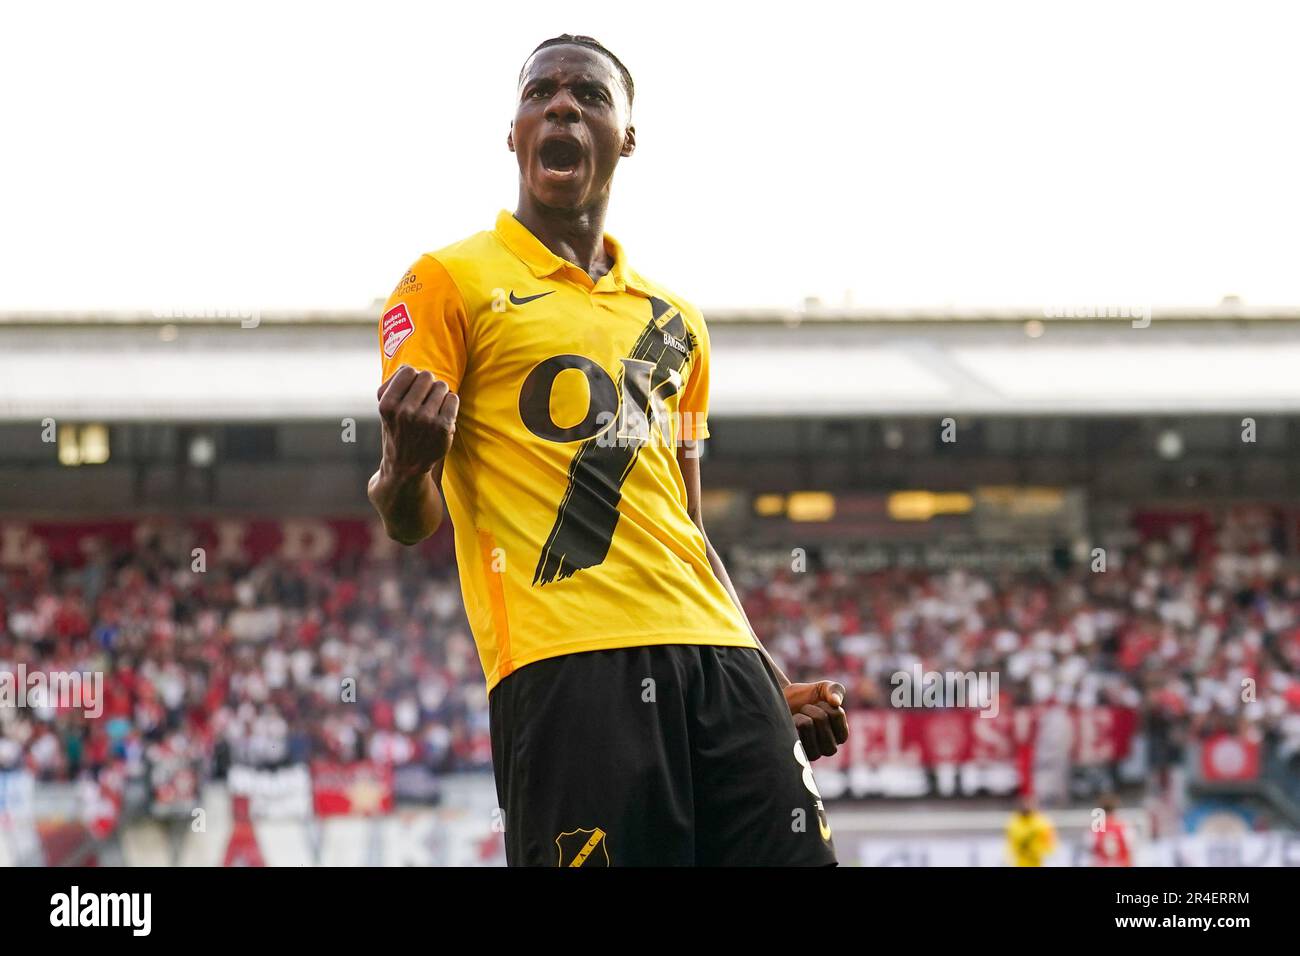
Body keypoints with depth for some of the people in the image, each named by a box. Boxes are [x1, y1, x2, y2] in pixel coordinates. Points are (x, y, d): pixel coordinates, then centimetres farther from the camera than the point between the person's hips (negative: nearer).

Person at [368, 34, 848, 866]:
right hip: (567, 662, -6)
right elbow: (410, 521, -1)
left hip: (714, 651, 6)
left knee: (794, 850, -4)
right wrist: (409, 464, -24)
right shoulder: (450, 283, 5)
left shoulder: (676, 322, 22)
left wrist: (770, 682, 20)